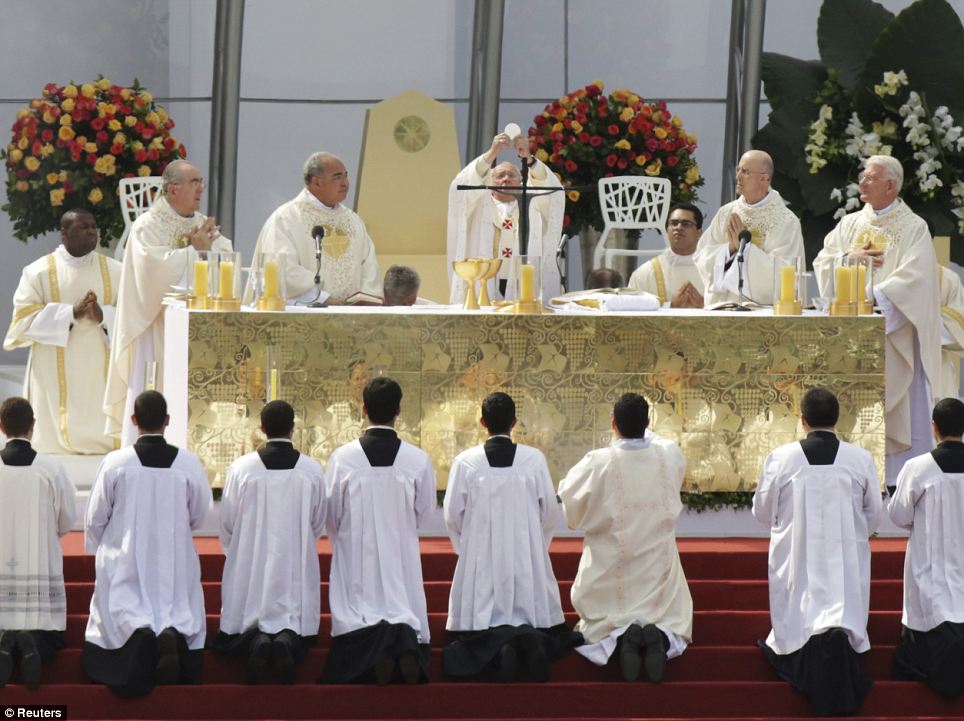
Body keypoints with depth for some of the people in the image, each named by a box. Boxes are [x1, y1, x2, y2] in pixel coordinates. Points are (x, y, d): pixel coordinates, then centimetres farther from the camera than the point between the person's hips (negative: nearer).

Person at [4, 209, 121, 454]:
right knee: (55, 440, -4)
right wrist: (72, 313, -17)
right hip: (55, 379, -2)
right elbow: (24, 320, -7)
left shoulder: (115, 272, 8)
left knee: (103, 437, -2)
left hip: (101, 377, 2)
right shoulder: (38, 272, 2)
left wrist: (103, 316, -19)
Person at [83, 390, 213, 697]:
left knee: (123, 618, 6)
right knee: (179, 612, 10)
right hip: (174, 565, 1)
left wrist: (99, 550, 17)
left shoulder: (115, 462, -12)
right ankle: (172, 633, -24)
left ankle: (138, 632, -28)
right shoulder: (189, 463, -9)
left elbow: (95, 518, -3)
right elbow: (198, 516, 3)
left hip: (124, 564, -1)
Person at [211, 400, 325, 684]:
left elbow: (227, 523, 2)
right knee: (295, 619, 10)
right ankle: (287, 641, -23)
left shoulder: (241, 468, -7)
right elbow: (318, 524, 8)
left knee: (250, 622, 11)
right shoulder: (312, 469, -3)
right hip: (297, 564, 0)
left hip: (250, 563, 0)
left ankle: (258, 641, -22)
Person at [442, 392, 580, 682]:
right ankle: (531, 640, -23)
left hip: (481, 559, -1)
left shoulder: (465, 461, -6)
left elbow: (452, 514, -1)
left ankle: (497, 646, -26)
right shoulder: (534, 458, -3)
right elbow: (550, 510, 3)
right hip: (527, 557, 1)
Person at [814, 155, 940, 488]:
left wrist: (874, 298, -21)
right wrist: (851, 257, -8)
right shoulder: (850, 224, 15)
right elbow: (822, 263, 10)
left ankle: (899, 475, -4)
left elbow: (913, 278, -13)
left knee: (896, 405, -7)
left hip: (893, 331, -5)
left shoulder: (913, 228, -1)